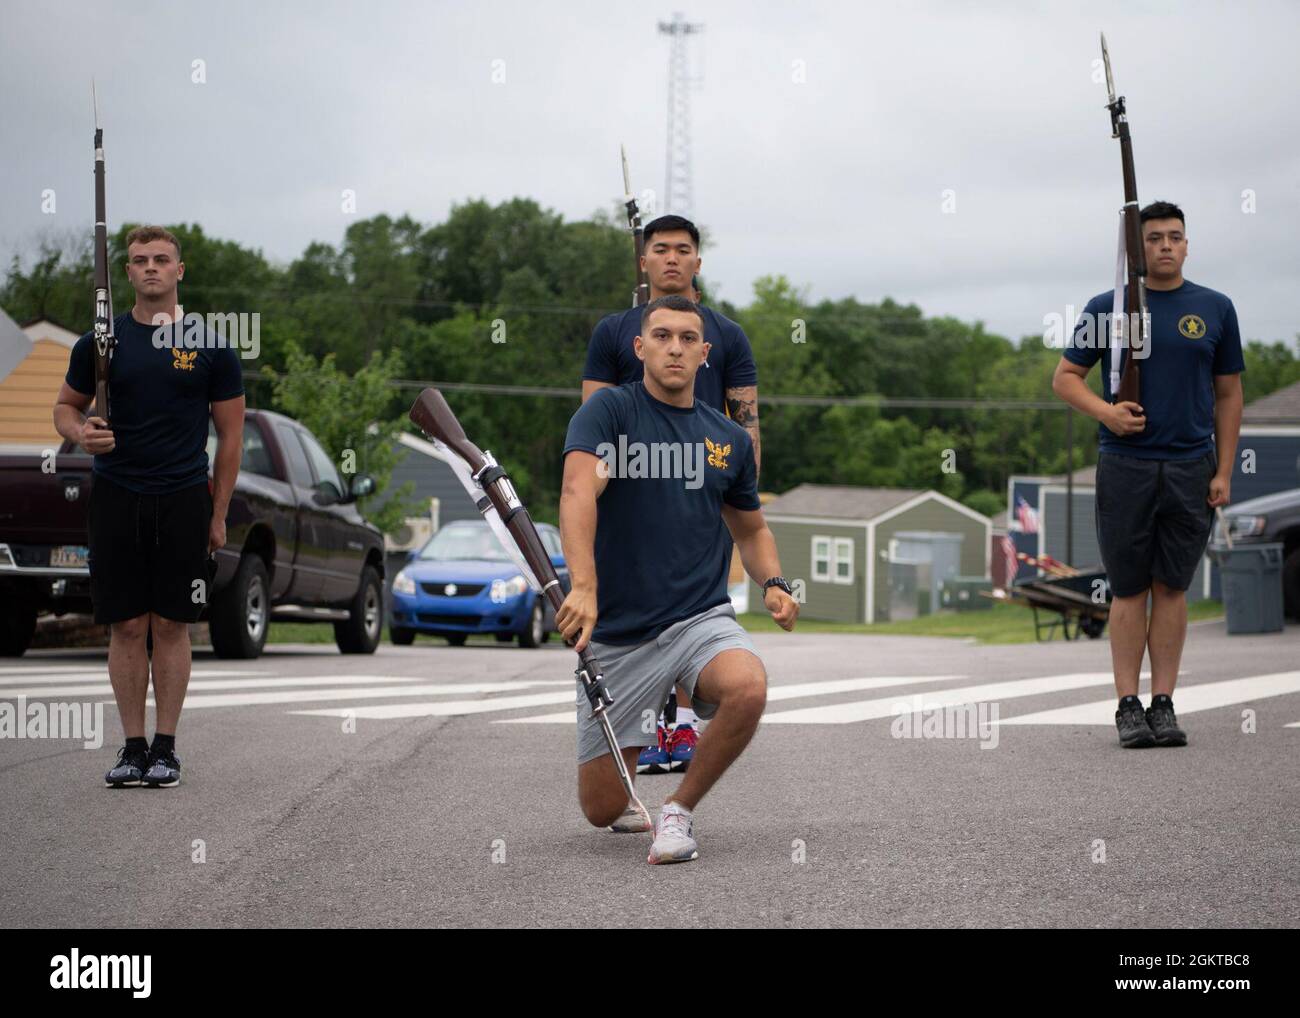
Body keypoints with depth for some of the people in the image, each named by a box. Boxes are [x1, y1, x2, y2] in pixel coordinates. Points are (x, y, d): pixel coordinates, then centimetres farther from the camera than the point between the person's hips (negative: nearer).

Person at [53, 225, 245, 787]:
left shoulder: (209, 345, 0)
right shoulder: (101, 341, 4)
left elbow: (231, 432, 4)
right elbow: (66, 406, 12)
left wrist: (218, 514, 1)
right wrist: (81, 432, -13)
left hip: (183, 502, -1)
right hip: (116, 501, 1)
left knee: (171, 625, 1)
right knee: (127, 625, 2)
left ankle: (165, 746, 9)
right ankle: (133, 745, 10)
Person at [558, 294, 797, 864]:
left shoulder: (730, 439, 10)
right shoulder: (609, 411, -5)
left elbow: (751, 529, 24)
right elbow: (579, 491, -22)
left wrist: (773, 584, 2)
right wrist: (583, 587, -39)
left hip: (701, 619, 2)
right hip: (616, 633, -2)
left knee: (748, 688, -34)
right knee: (601, 809, -2)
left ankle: (679, 810, -8)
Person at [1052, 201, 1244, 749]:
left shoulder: (1215, 309, 7)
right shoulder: (1107, 308, 3)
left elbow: (1228, 393, 10)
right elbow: (1066, 376, 6)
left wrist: (1224, 472, 3)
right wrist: (1106, 412, -14)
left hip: (1190, 469, 1)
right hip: (1125, 466, -1)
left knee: (1172, 588, 5)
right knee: (1129, 590, 1)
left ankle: (1164, 704, 9)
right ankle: (1129, 705, 4)